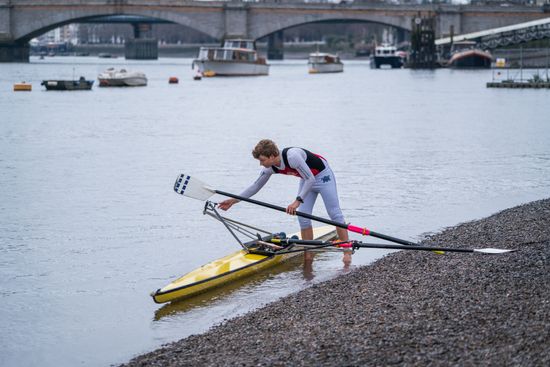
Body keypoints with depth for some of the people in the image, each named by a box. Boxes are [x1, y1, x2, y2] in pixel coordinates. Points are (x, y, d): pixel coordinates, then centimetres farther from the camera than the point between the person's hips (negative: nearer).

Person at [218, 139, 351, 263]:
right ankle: (308, 255, 4)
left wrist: (297, 201, -40)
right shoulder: (270, 168, -13)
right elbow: (255, 186, 0)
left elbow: (310, 179, -35)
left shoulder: (292, 156, -38)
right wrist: (233, 201, -2)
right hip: (307, 180, 7)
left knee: (334, 213, -4)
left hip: (323, 176, -7)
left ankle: (347, 251, 1)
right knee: (303, 217, -2)